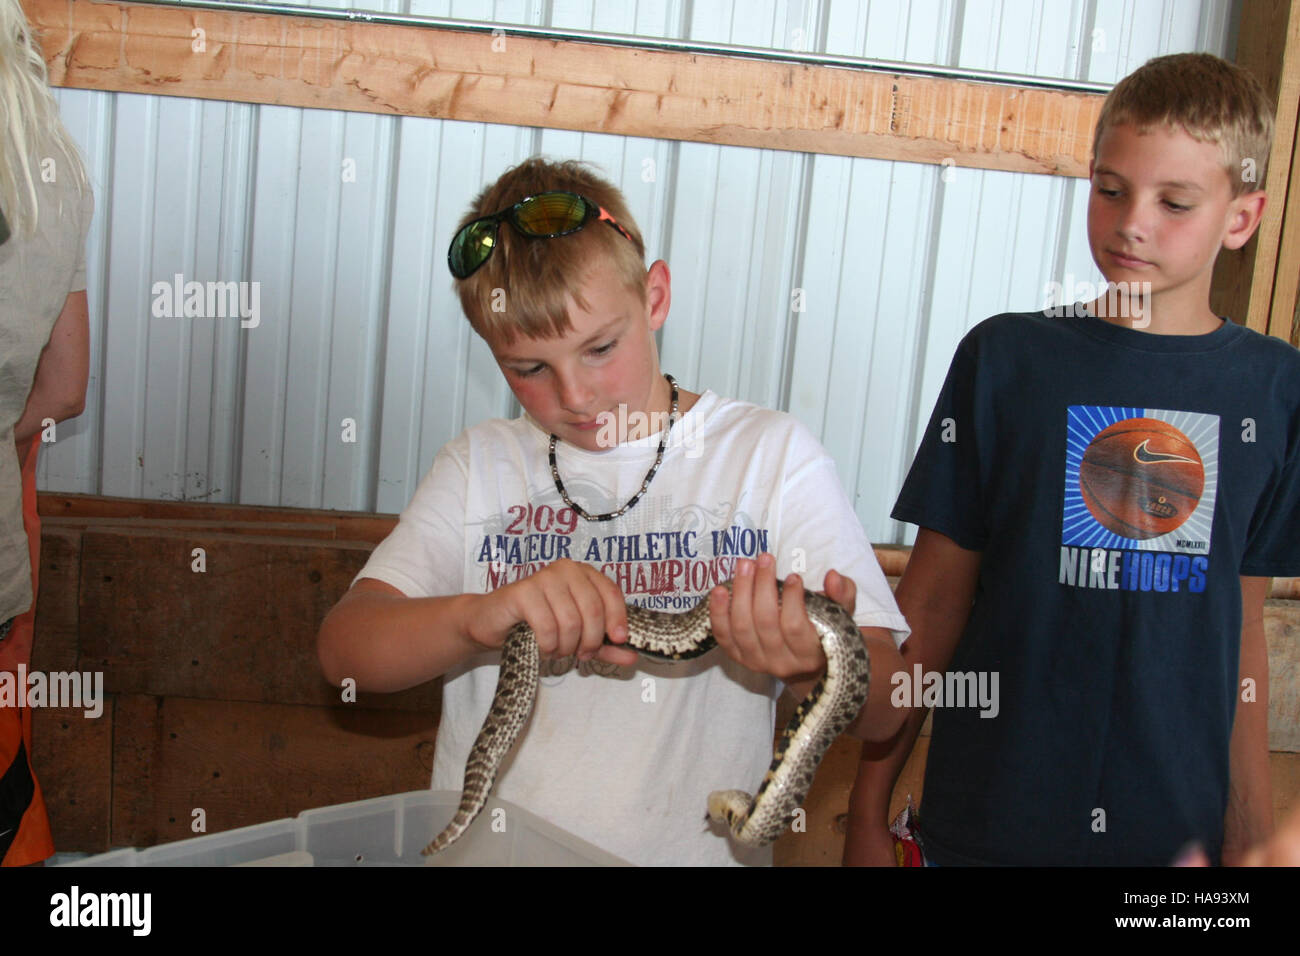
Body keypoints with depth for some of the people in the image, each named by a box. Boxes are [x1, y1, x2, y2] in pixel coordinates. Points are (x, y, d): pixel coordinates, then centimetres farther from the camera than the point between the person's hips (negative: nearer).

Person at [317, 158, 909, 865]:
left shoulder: (772, 455, 1)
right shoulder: (479, 466, 8)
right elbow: (343, 650, -2)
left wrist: (810, 665, -25)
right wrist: (478, 617, -20)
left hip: (690, 849, -1)